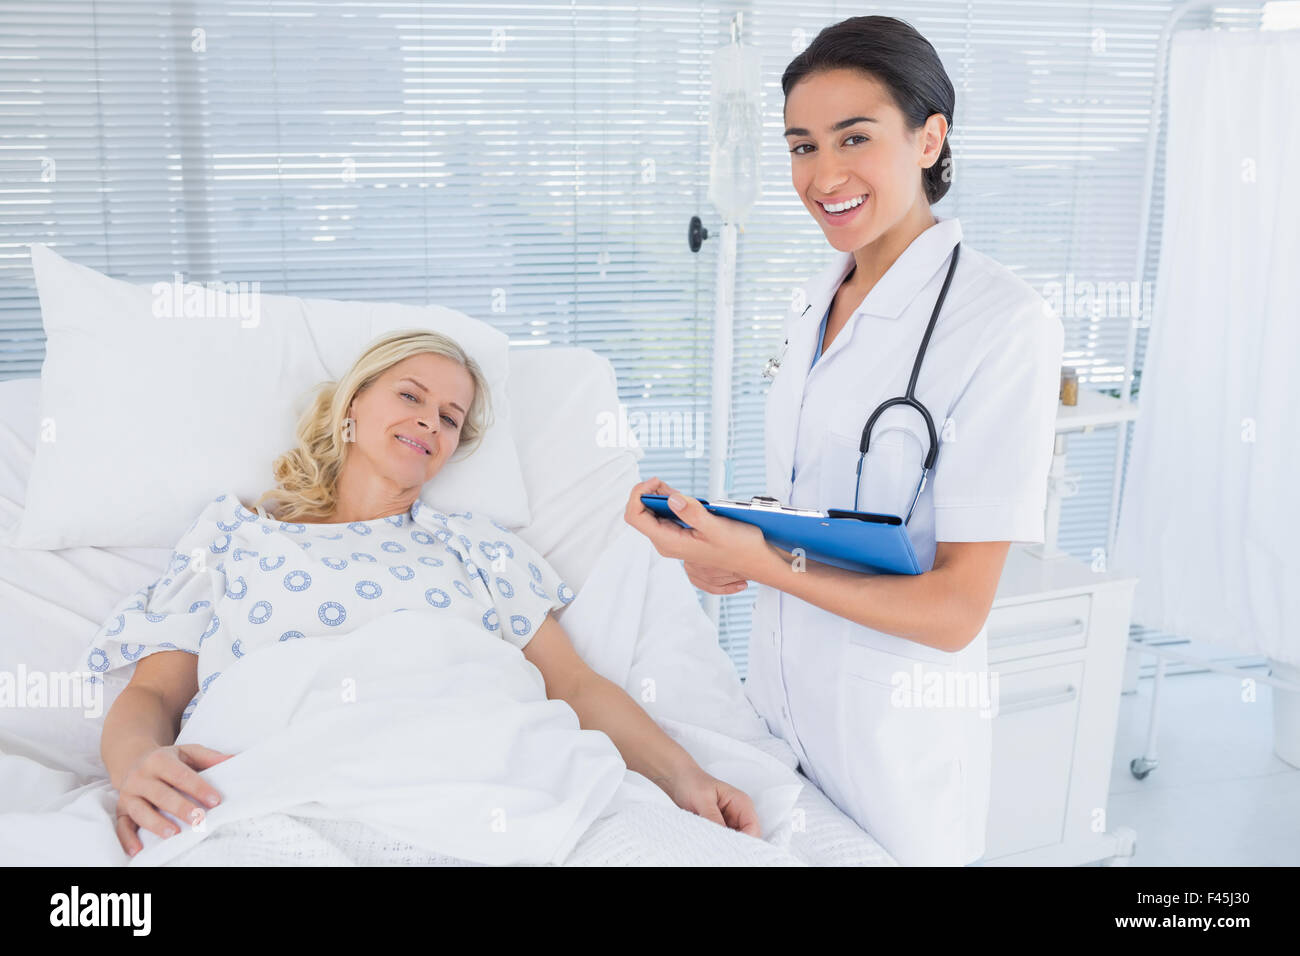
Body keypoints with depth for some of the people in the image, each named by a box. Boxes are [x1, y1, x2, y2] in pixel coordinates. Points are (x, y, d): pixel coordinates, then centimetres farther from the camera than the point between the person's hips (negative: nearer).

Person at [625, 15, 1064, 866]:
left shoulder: (1004, 323, -19)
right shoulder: (816, 304, 6)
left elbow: (955, 612, -20)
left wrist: (763, 564, -29)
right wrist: (720, 540, -5)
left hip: (898, 725, -6)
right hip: (780, 692, 7)